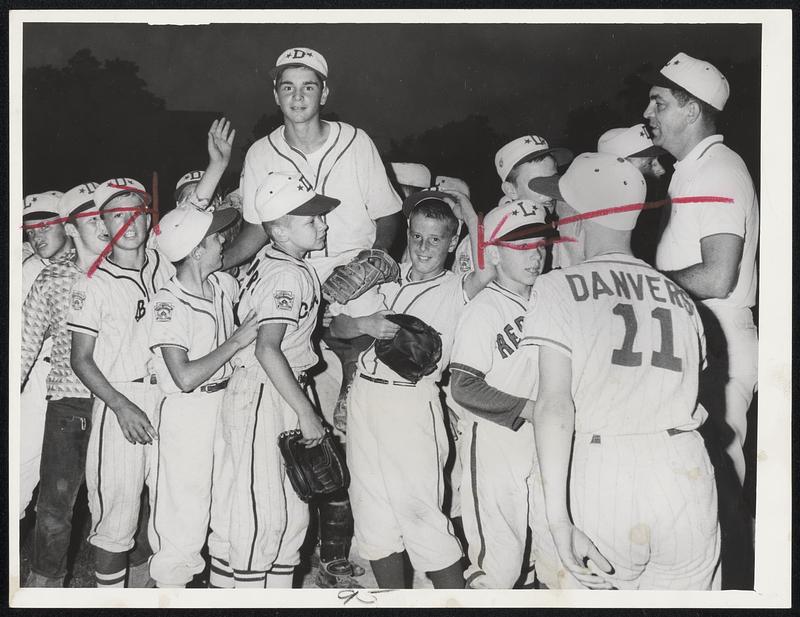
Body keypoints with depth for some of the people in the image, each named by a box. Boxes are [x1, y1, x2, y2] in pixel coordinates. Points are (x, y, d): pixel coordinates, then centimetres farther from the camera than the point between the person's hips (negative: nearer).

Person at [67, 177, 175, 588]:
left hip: (168, 397, 5)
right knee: (117, 512, -4)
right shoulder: (93, 285, -4)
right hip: (119, 401, -4)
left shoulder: (167, 269, 7)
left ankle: (141, 578, 30)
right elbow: (81, 360, -4)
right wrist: (122, 407, -13)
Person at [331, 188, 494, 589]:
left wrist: (468, 212, -10)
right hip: (363, 395, 5)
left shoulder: (455, 290, 3)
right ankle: (393, 595, 23)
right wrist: (365, 324, -9)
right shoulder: (388, 277, 13)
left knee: (418, 510, -7)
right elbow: (336, 327, 12)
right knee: (372, 508, 10)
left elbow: (488, 271, -21)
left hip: (412, 401, -5)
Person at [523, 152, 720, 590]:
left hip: (602, 472, -3)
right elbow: (687, 396, 12)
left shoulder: (558, 287, 0)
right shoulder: (680, 299, 14)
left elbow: (554, 402, -10)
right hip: (686, 469, 4)